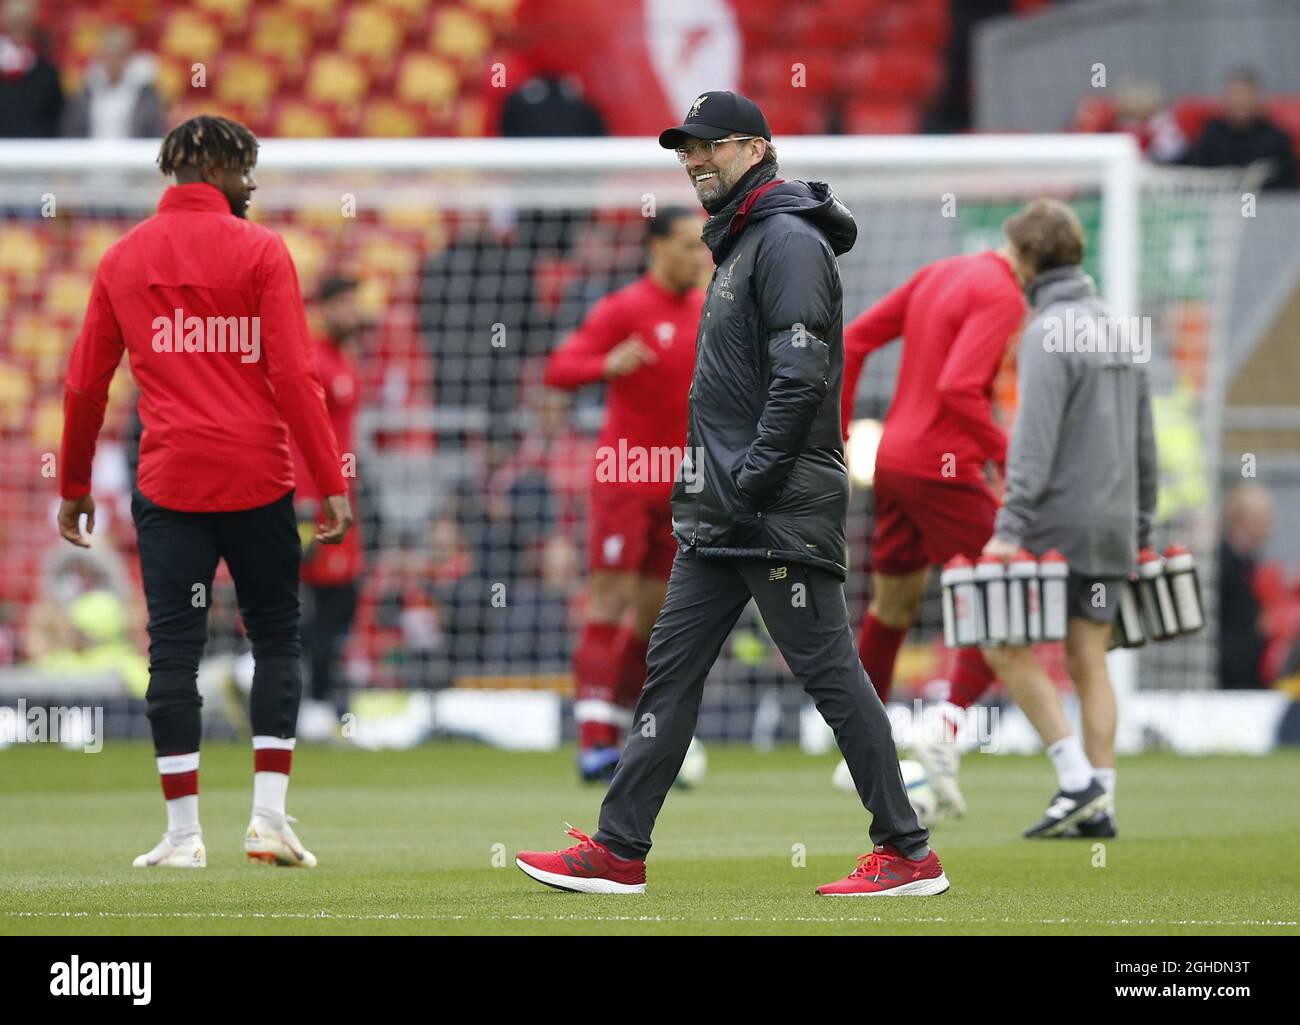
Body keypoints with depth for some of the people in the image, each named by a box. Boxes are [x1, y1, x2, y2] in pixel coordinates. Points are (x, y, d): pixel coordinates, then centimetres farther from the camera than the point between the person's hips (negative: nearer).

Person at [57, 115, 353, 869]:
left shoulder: (124, 259, 8)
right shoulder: (259, 251, -3)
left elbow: (86, 384, 11)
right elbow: (295, 375, -8)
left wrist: (74, 487, 20)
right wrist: (333, 483, -7)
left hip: (168, 481, 2)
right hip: (257, 478, -2)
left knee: (174, 650, 3)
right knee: (277, 638, 10)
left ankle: (184, 831, 1)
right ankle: (270, 815, 2)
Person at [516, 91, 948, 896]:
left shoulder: (789, 241, -11)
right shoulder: (739, 242, 20)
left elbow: (801, 376, -21)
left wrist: (751, 481, -21)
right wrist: (714, 485, 17)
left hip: (783, 512, -10)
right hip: (723, 517, 10)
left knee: (830, 672, -7)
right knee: (672, 667, 7)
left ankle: (909, 855, -3)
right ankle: (618, 852, 8)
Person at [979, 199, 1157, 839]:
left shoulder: (1049, 334, -11)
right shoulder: (1119, 332, 15)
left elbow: (1035, 439, -19)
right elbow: (1144, 443, 18)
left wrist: (1010, 528, -21)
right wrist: (1141, 531, 23)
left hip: (1061, 522, -8)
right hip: (1114, 524, 8)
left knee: (1007, 649, -2)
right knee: (1088, 662, 8)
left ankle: (1076, 777, -9)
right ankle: (1098, 805, 4)